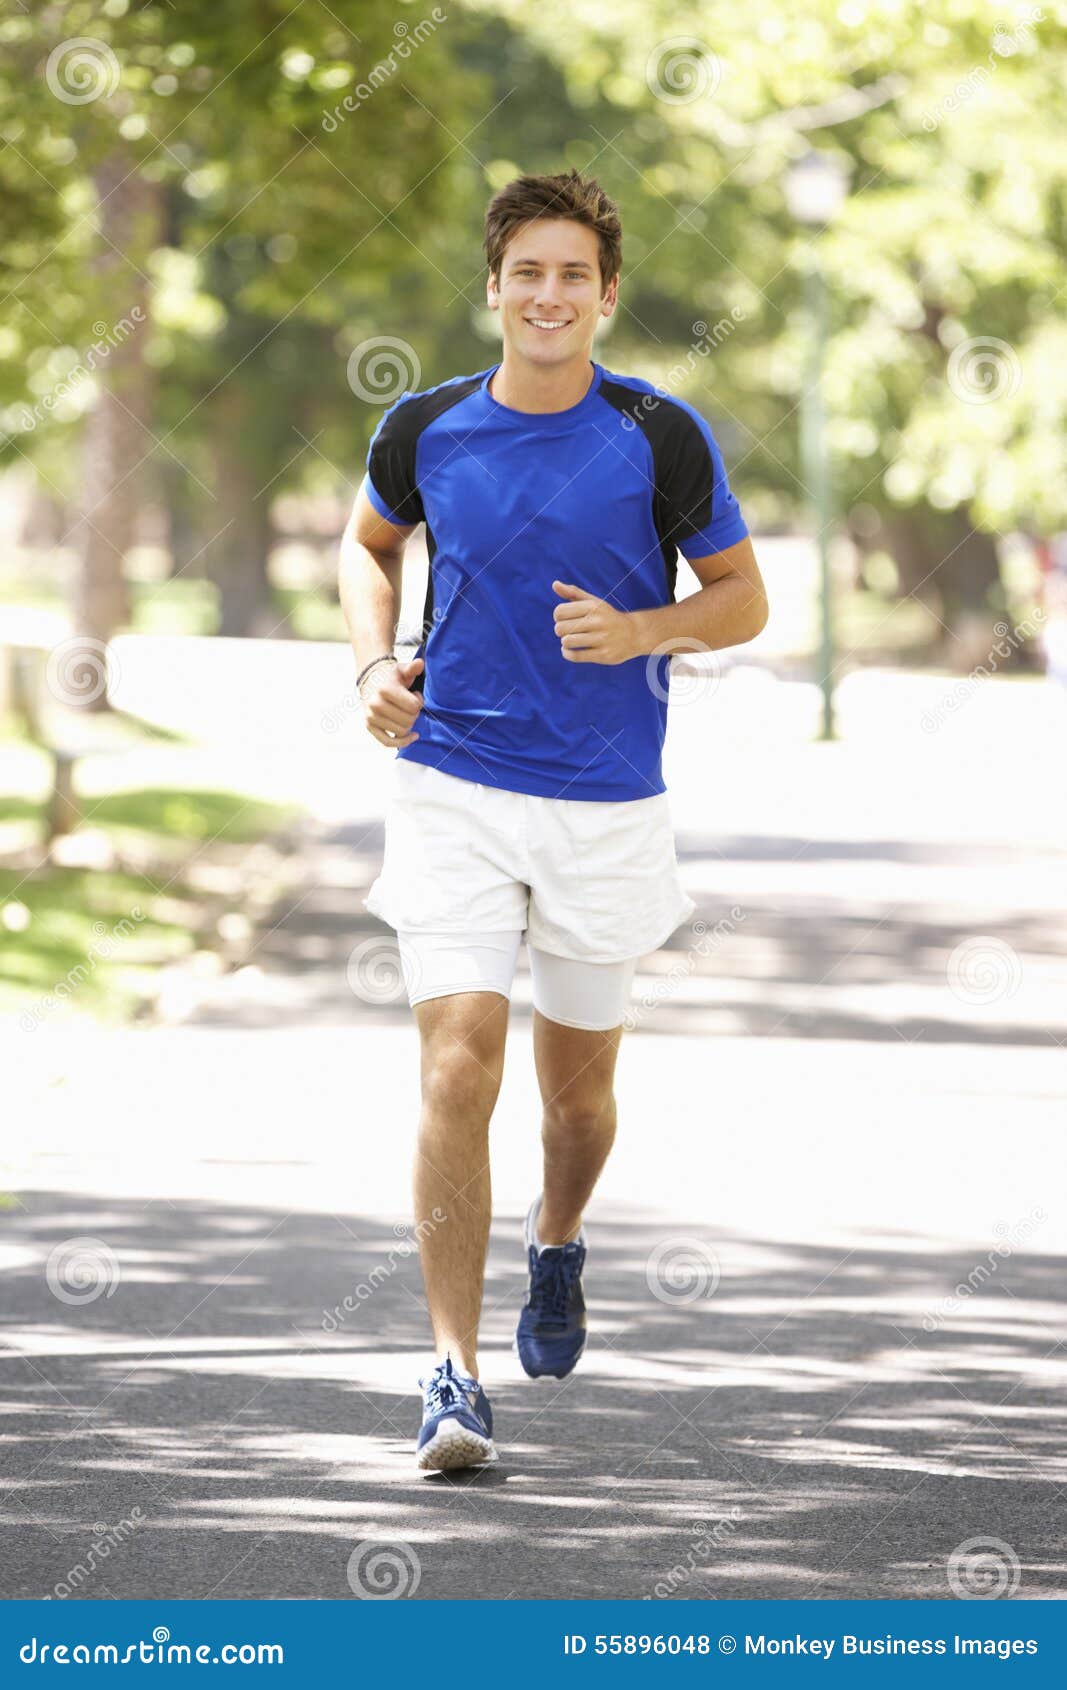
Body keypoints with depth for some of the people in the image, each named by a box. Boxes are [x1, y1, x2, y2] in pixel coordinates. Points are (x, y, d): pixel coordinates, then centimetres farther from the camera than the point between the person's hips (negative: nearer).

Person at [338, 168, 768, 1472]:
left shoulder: (660, 438, -6)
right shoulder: (426, 429, -1)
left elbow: (742, 596, 4)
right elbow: (368, 542, 20)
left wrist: (642, 631, -15)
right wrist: (375, 662, 2)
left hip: (607, 809, 0)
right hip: (453, 791, 0)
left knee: (578, 1085, 13)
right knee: (458, 1068, -14)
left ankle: (556, 1243, 48)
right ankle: (453, 1371, -12)